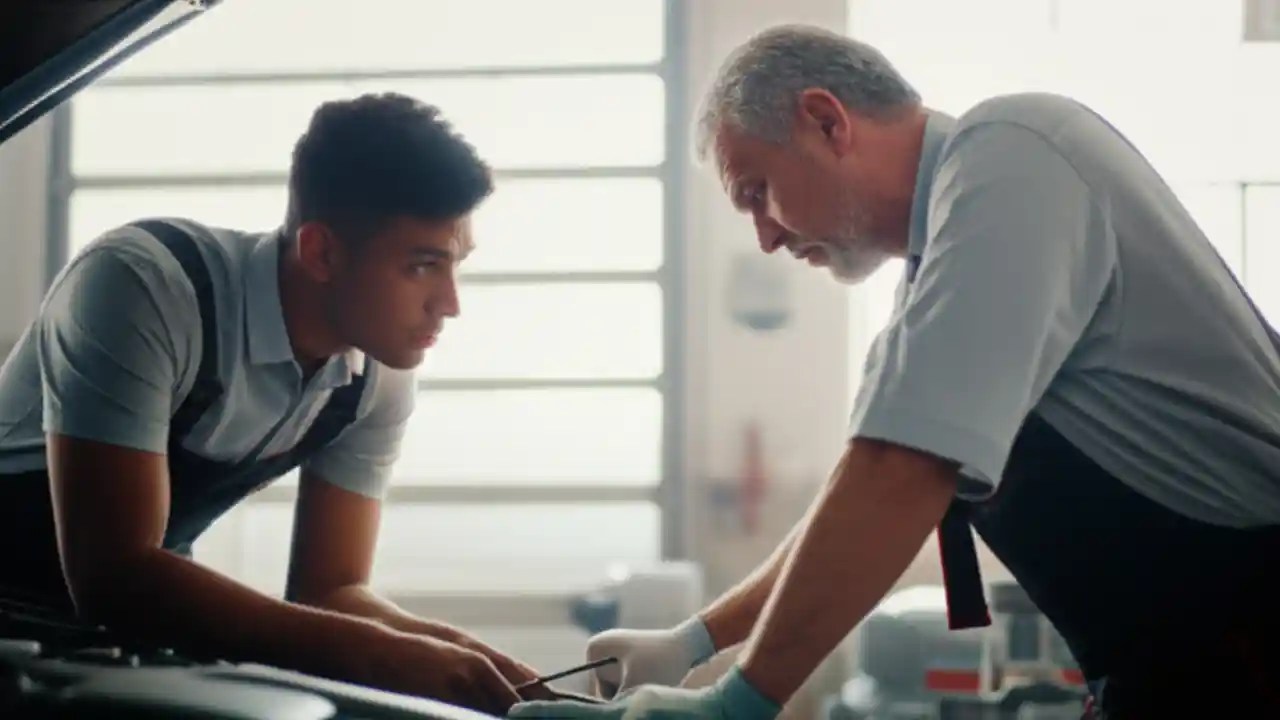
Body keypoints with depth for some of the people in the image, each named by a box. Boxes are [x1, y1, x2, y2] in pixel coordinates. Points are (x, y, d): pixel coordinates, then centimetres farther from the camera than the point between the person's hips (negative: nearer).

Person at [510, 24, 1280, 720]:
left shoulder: (1005, 159, -16)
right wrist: (696, 640, 17)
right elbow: (882, 492, 21)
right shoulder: (951, 233, 14)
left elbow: (905, 475, -25)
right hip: (1182, 645, 8)